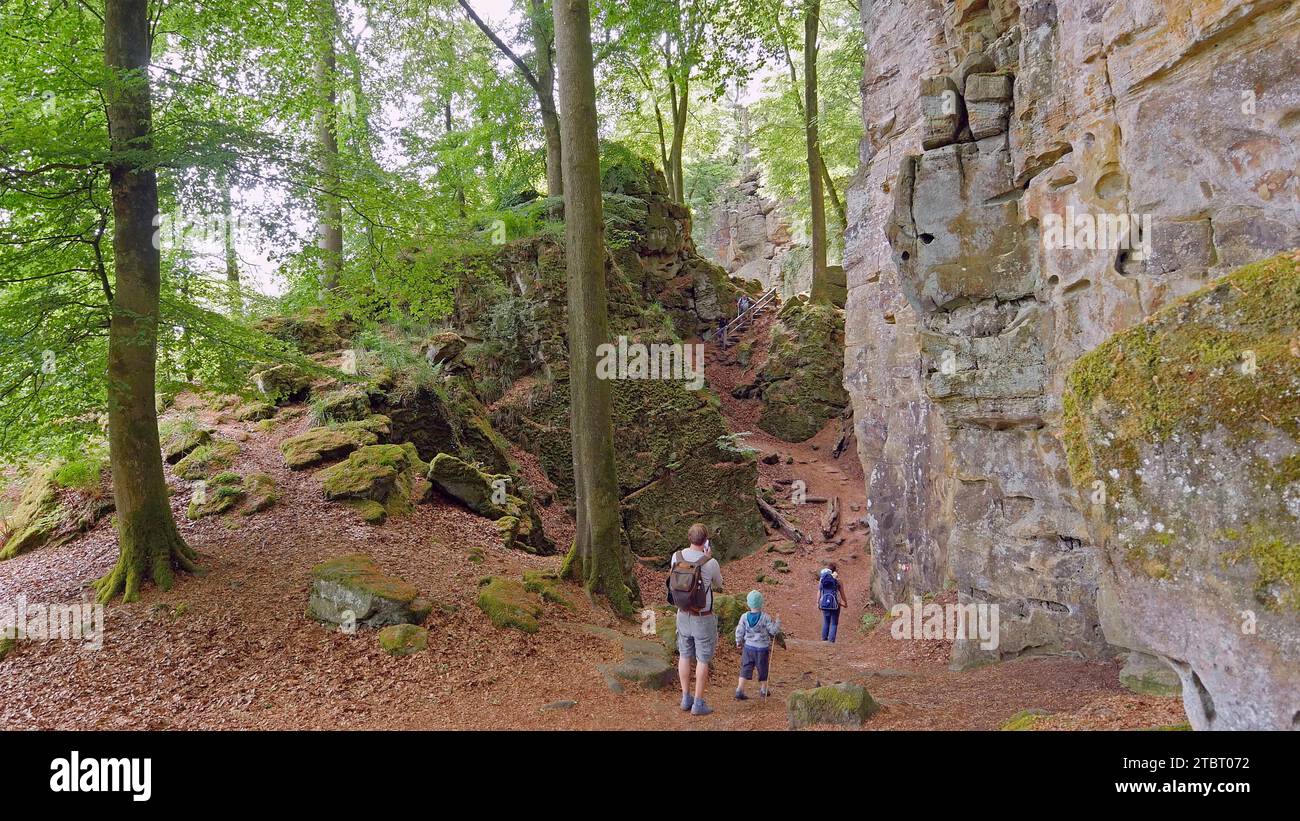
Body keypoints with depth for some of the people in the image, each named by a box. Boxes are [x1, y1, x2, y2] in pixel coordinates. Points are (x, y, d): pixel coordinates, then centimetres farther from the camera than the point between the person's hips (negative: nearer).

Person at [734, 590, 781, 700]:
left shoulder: (744, 617, -8)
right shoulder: (765, 617, -15)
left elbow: (739, 632, -1)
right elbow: (773, 630, -9)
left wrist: (739, 642, 18)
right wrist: (777, 622, 9)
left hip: (748, 647, 2)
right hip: (762, 648, -2)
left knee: (745, 669, 6)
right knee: (762, 669, 16)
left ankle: (739, 690, -3)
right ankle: (763, 690, 31)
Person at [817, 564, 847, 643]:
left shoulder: (821, 579, 1)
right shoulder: (838, 581, -6)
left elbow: (819, 592, 5)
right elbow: (842, 594, 0)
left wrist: (818, 603, 14)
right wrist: (846, 603, 16)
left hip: (824, 604, 3)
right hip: (834, 604, -3)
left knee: (825, 622, 15)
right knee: (834, 623, 5)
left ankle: (824, 639, 18)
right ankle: (831, 640, 0)